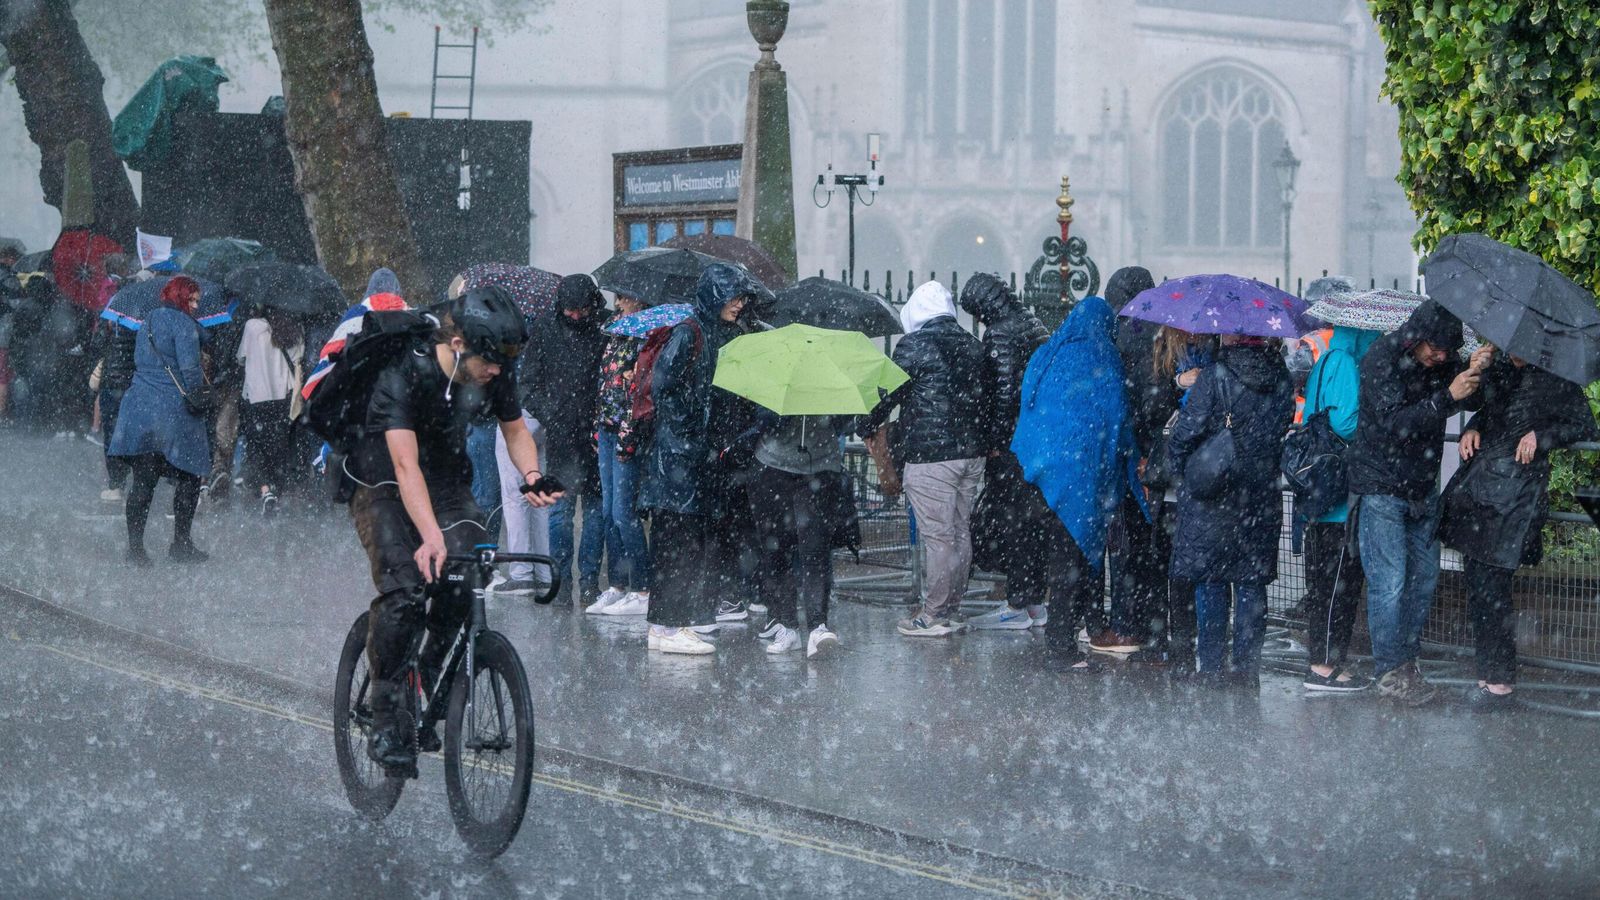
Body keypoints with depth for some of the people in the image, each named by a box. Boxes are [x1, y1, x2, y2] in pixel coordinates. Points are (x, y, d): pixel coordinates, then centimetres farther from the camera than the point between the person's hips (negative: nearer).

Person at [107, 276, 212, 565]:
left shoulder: (148, 322, 17)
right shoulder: (183, 323, -7)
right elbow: (190, 367, -14)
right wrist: (199, 397, -5)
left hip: (139, 407, 7)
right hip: (173, 409, -7)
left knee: (143, 481, 5)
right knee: (189, 476, 5)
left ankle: (135, 546, 2)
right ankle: (181, 544, 7)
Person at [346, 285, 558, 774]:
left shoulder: (494, 375, -11)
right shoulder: (403, 375, -28)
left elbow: (515, 429, 7)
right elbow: (406, 465, -36)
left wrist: (531, 473, -15)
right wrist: (430, 536, -48)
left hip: (449, 489, 4)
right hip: (386, 491, -4)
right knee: (405, 589, -27)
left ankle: (431, 679, 1)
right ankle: (387, 717, -16)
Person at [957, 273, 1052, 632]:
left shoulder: (1000, 334, -13)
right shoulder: (1034, 325, 13)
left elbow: (1004, 391, -19)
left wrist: (994, 441, -15)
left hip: (1011, 442, -9)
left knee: (1009, 523, -4)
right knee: (1032, 519, 14)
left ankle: (1017, 607, -2)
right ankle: (1036, 602, 19)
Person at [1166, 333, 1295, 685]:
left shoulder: (1215, 377, -13)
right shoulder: (1281, 379, 3)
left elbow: (1188, 431, -11)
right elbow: (1285, 427, 10)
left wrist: (1182, 470, 5)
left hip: (1212, 499, -4)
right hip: (1262, 496, 4)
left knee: (1210, 581, 3)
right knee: (1252, 581, 9)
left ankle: (1211, 666, 3)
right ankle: (1247, 666, 11)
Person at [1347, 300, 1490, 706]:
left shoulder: (1442, 360, 2)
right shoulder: (1381, 359, -18)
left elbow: (1474, 402, -3)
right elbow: (1394, 424, -26)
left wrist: (1475, 374, -24)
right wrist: (1447, 397, -34)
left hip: (1422, 486, 7)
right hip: (1382, 486, -7)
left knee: (1424, 575, 10)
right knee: (1389, 581, -7)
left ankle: (1408, 660, 21)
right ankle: (1390, 672, -1)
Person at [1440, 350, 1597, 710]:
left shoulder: (1555, 379, -5)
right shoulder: (1499, 367, 12)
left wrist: (1541, 436, -13)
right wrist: (1472, 430, 7)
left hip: (1516, 491, -7)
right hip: (1479, 481, 7)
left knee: (1491, 586, -7)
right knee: (1478, 583, 8)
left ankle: (1500, 680, 2)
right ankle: (1490, 671, 17)